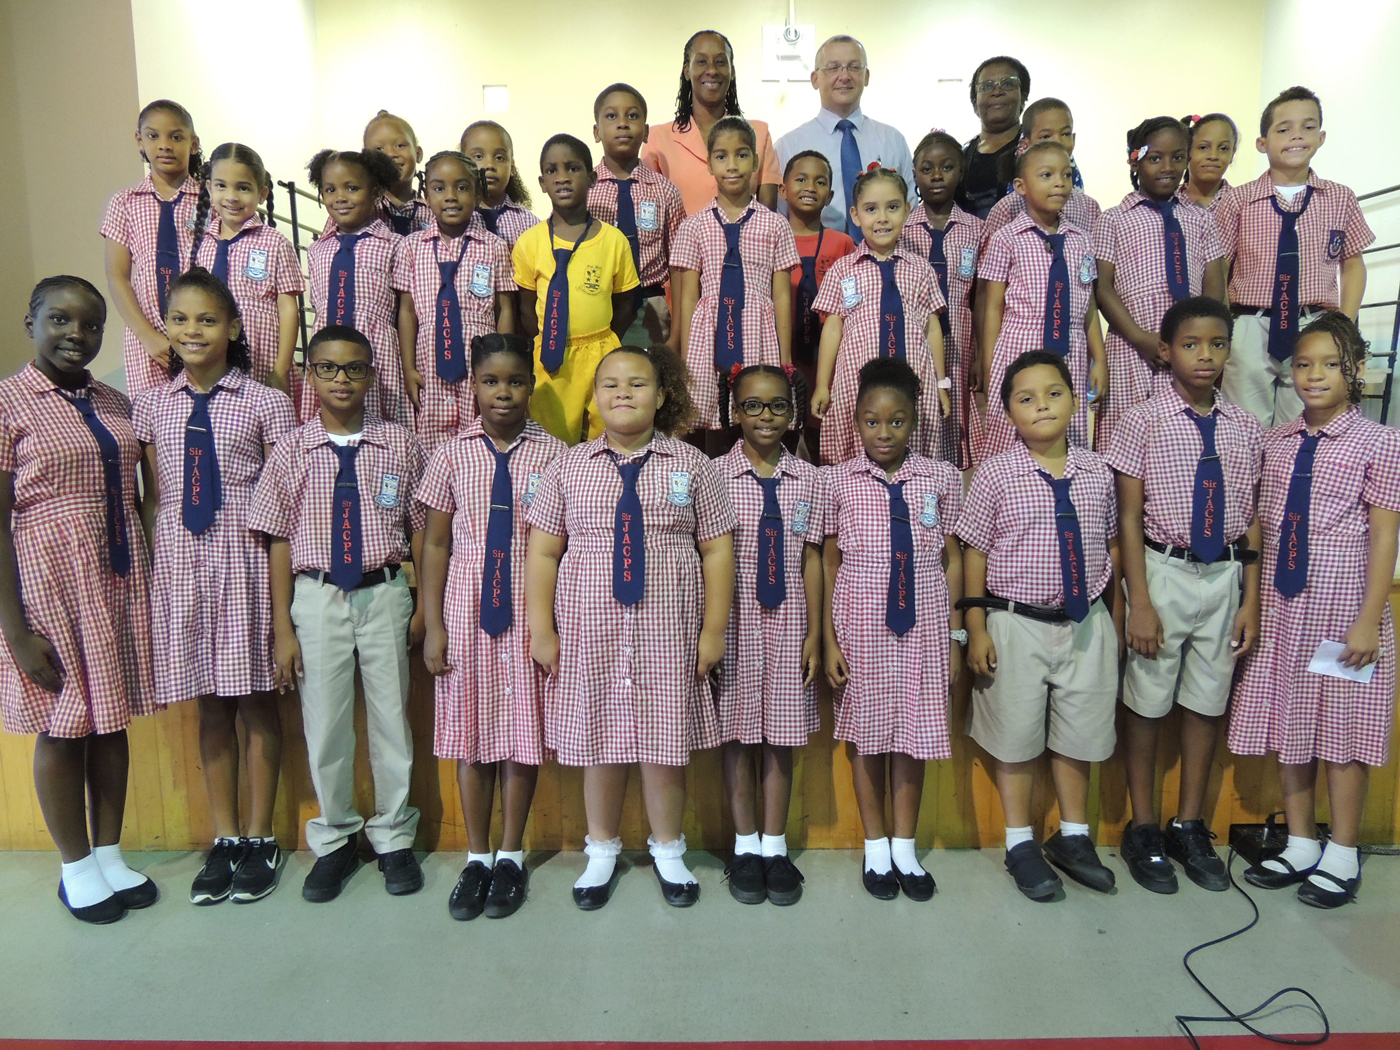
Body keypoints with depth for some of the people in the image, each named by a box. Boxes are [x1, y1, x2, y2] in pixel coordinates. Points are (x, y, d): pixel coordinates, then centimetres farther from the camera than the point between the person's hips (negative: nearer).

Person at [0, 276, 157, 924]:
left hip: (119, 579, 5)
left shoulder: (113, 405, 9)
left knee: (111, 722, 12)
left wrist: (146, 583, 10)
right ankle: (77, 869, 24)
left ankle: (110, 854, 27)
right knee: (62, 729, 7)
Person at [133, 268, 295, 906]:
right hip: (180, 561, 3)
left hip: (246, 560, -3)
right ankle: (223, 839, 24)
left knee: (255, 699, 6)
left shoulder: (265, 403, -1)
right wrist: (154, 562, 3)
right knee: (210, 703, 11)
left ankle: (259, 839, 20)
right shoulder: (152, 405, 9)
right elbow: (153, 496, 11)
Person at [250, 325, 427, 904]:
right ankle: (334, 841, 31)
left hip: (384, 594, 0)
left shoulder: (400, 444, 0)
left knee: (391, 720, 9)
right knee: (324, 726, 9)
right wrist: (282, 628, -2)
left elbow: (421, 530, 3)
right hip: (316, 596, 1)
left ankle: (394, 838, 29)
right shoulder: (291, 450, 0)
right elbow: (279, 541, 1)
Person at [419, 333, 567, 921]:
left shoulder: (551, 454, -1)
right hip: (467, 608, 2)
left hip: (527, 609, -1)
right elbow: (436, 543, 5)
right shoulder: (452, 455, 3)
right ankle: (477, 857, 26)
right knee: (469, 731, 9)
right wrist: (433, 624, 0)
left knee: (520, 732, 7)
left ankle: (511, 858, 24)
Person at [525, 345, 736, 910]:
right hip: (589, 630, 1)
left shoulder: (692, 465, 4)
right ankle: (602, 851, 31)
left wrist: (713, 629, -2)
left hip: (667, 630, 0)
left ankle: (668, 851, 30)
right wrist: (541, 629, -1)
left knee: (665, 743, 6)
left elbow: (717, 551, 3)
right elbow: (542, 552, 4)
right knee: (599, 740, 9)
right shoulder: (568, 467, 5)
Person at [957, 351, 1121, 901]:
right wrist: (977, 628, -8)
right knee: (1016, 736, 9)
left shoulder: (1097, 472, 2)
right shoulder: (995, 474, -8)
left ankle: (1073, 837, 35)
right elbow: (975, 552, -5)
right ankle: (1020, 843, 28)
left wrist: (1112, 618, 11)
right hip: (1017, 624, -3)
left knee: (1078, 733, 15)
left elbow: (1111, 547, 10)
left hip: (1087, 624, 3)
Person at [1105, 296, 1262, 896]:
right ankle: (1143, 829, 23)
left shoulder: (1243, 427, 5)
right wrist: (1140, 603, -12)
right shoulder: (1143, 422, -7)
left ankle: (1190, 828, 29)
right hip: (1163, 571, -4)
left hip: (1225, 576, 4)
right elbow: (1128, 518, -8)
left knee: (1206, 703, 13)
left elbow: (1251, 520, 7)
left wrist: (1251, 600, 4)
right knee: (1147, 701, 6)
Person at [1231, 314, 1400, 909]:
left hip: (1342, 601, -4)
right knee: (1288, 725, 11)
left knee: (1342, 727, 6)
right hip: (1281, 602, 4)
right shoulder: (1276, 442, 6)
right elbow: (1264, 528, 7)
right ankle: (1300, 844, 27)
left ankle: (1342, 856, 22)